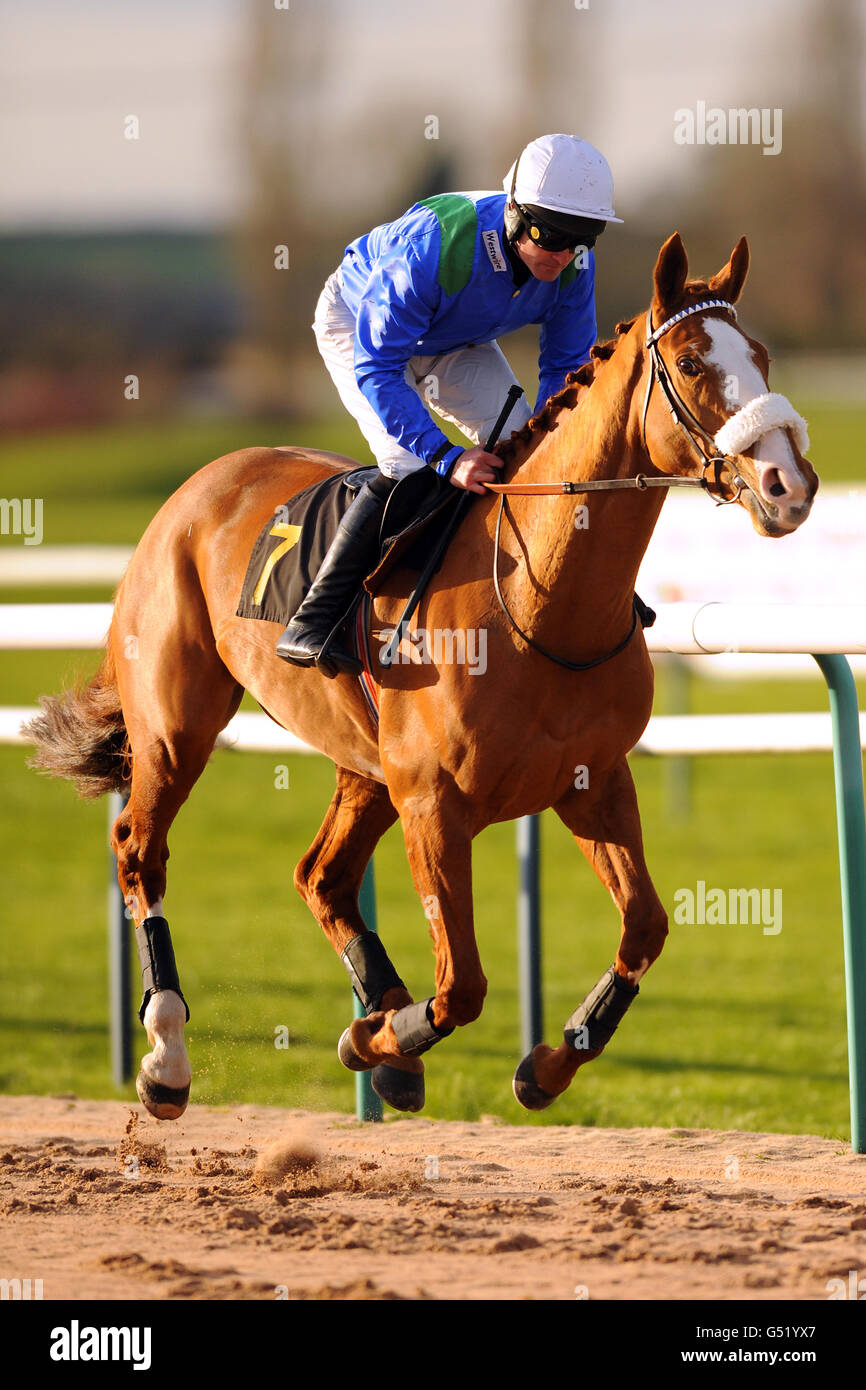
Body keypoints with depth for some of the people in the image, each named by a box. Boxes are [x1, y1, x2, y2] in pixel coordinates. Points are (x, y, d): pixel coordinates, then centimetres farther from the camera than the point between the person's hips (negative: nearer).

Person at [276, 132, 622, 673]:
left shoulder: (573, 263, -26)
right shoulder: (433, 245, -44)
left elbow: (566, 364, -11)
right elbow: (375, 368, -40)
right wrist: (446, 456, -47)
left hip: (456, 340, 6)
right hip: (358, 321, -6)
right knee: (409, 466, -24)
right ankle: (312, 623, -20)